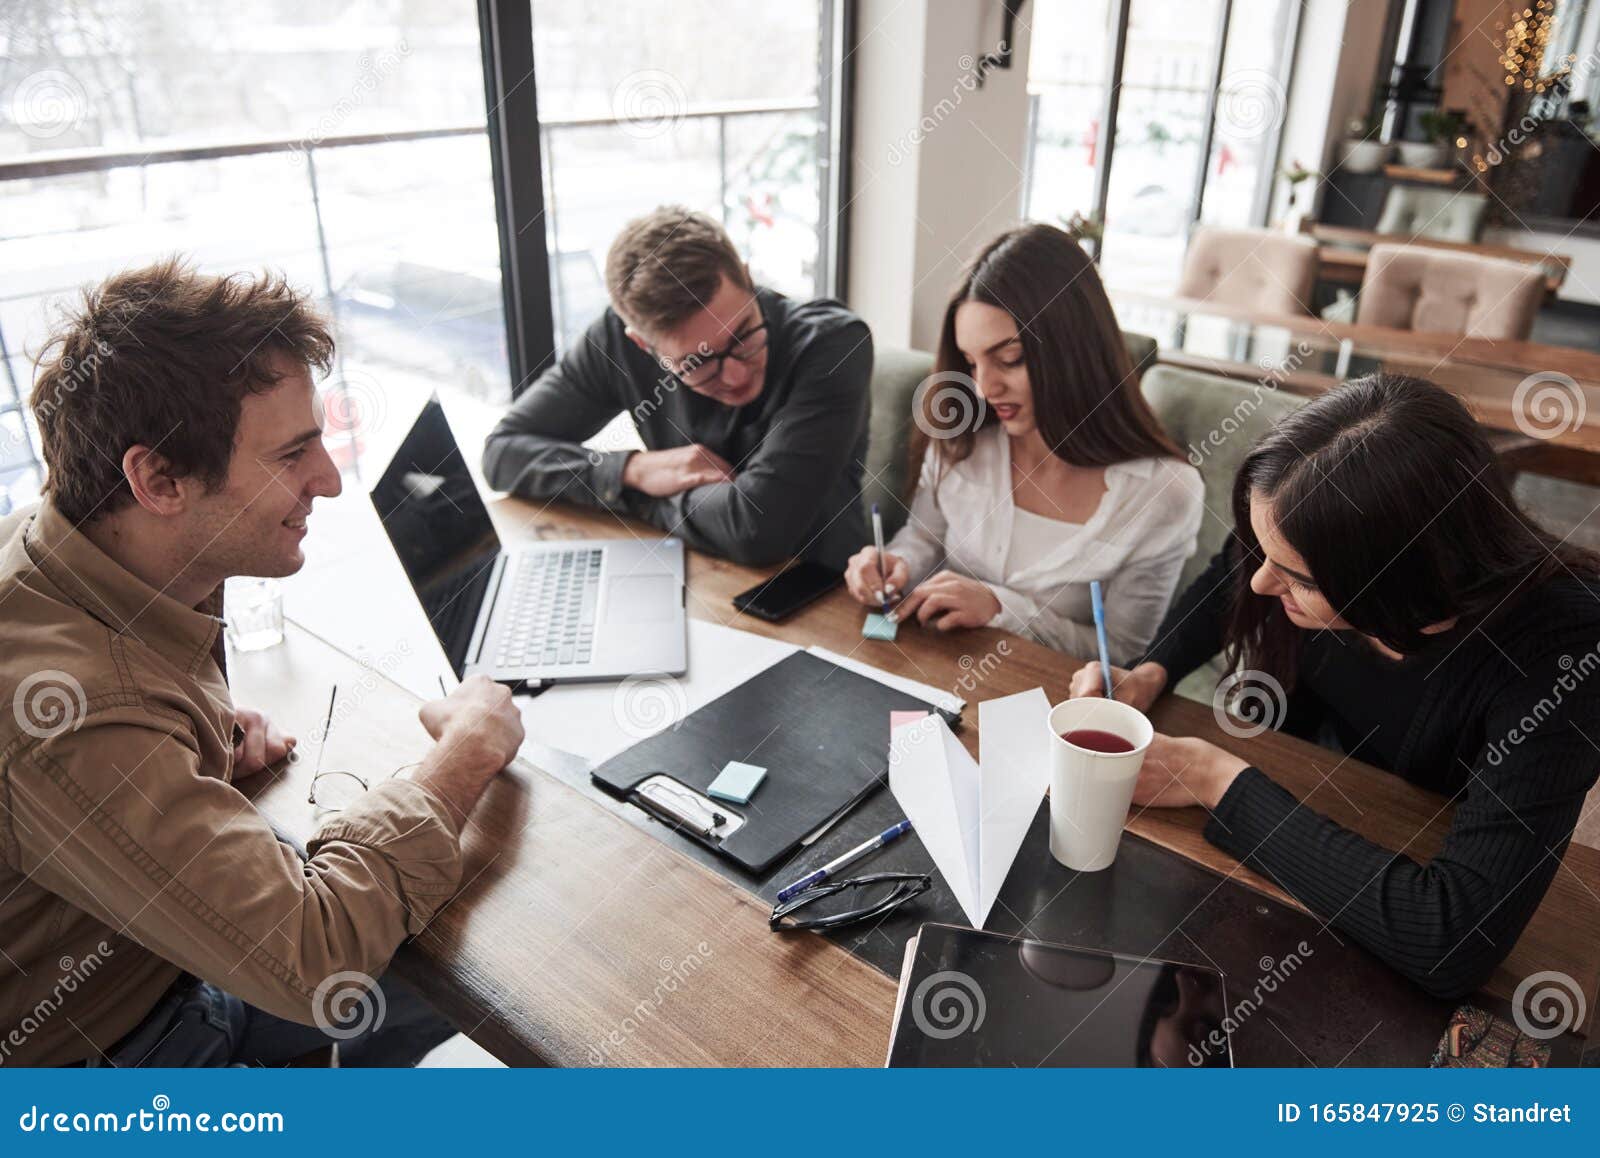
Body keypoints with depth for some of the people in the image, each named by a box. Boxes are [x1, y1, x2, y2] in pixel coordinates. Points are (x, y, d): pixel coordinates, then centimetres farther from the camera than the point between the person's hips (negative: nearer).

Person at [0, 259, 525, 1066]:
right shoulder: (80, 715, -37)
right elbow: (312, 956, -35)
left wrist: (208, 729, -4)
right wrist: (467, 754, -25)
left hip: (175, 960, 8)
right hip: (106, 1053, -8)